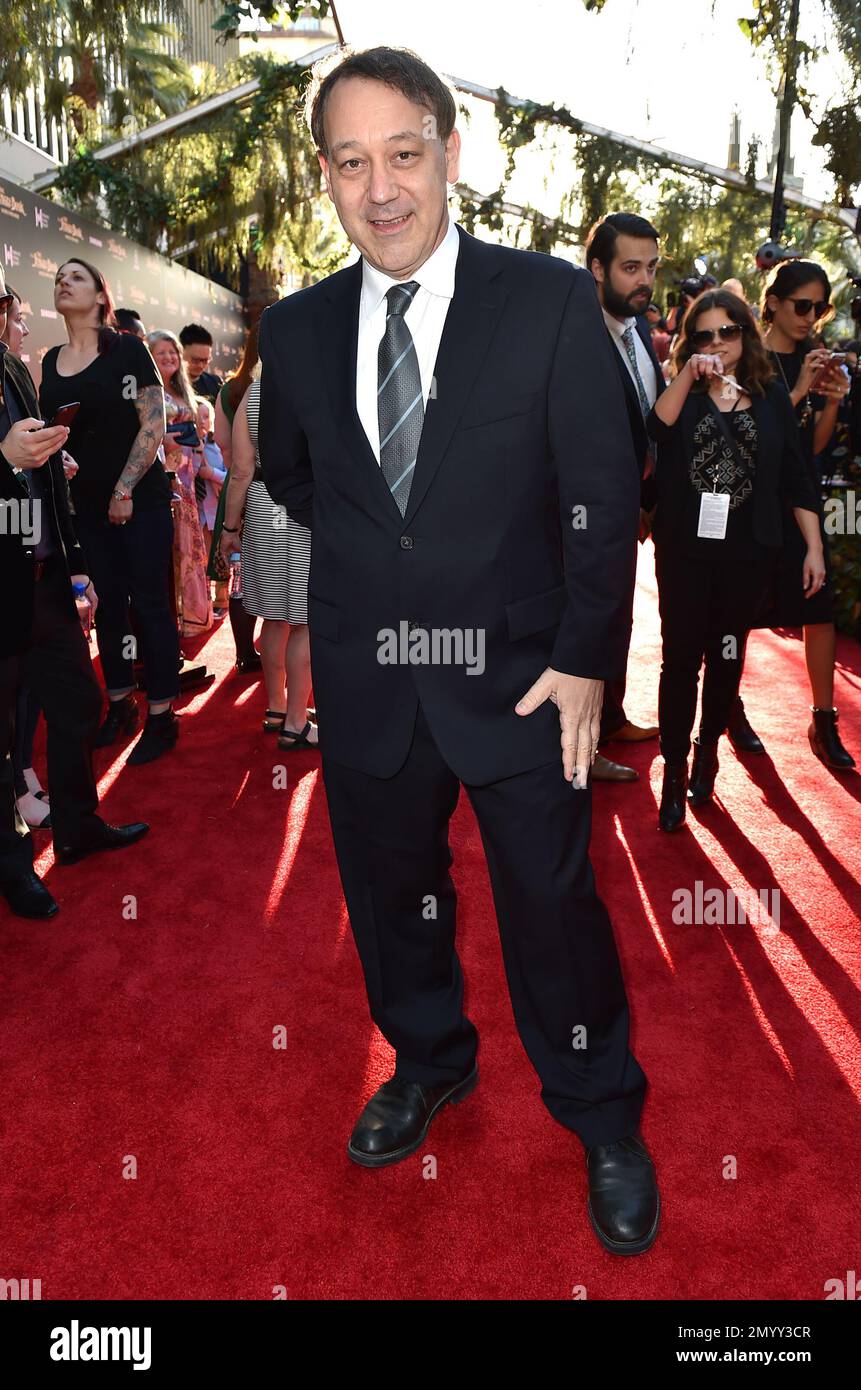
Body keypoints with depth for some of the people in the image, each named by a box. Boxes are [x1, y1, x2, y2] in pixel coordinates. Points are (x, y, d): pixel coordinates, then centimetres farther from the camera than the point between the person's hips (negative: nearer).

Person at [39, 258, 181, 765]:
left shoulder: (126, 348, -4)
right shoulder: (51, 361, 12)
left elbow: (154, 424, -9)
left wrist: (125, 490, -12)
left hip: (141, 499, -5)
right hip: (88, 503, 5)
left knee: (149, 603, -4)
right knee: (108, 604, 9)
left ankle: (162, 717, 3)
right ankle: (121, 706, 20)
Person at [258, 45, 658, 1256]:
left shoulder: (552, 302, -7)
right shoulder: (298, 328, 3)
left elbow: (604, 497, -8)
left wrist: (584, 661, -12)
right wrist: (376, 560, 11)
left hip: (519, 676, -3)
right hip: (366, 687, 4)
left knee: (554, 908, 7)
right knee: (390, 894, 19)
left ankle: (602, 1118, 33)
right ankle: (429, 1063, 46)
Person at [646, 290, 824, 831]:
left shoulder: (771, 396, 6)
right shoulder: (682, 394, 3)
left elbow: (796, 477, 6)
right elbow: (654, 430, -20)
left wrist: (814, 547, 3)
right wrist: (690, 375, -22)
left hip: (747, 552, 1)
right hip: (685, 549, -1)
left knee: (726, 655, 12)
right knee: (681, 657, -1)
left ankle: (709, 747, 32)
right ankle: (675, 770, 10)